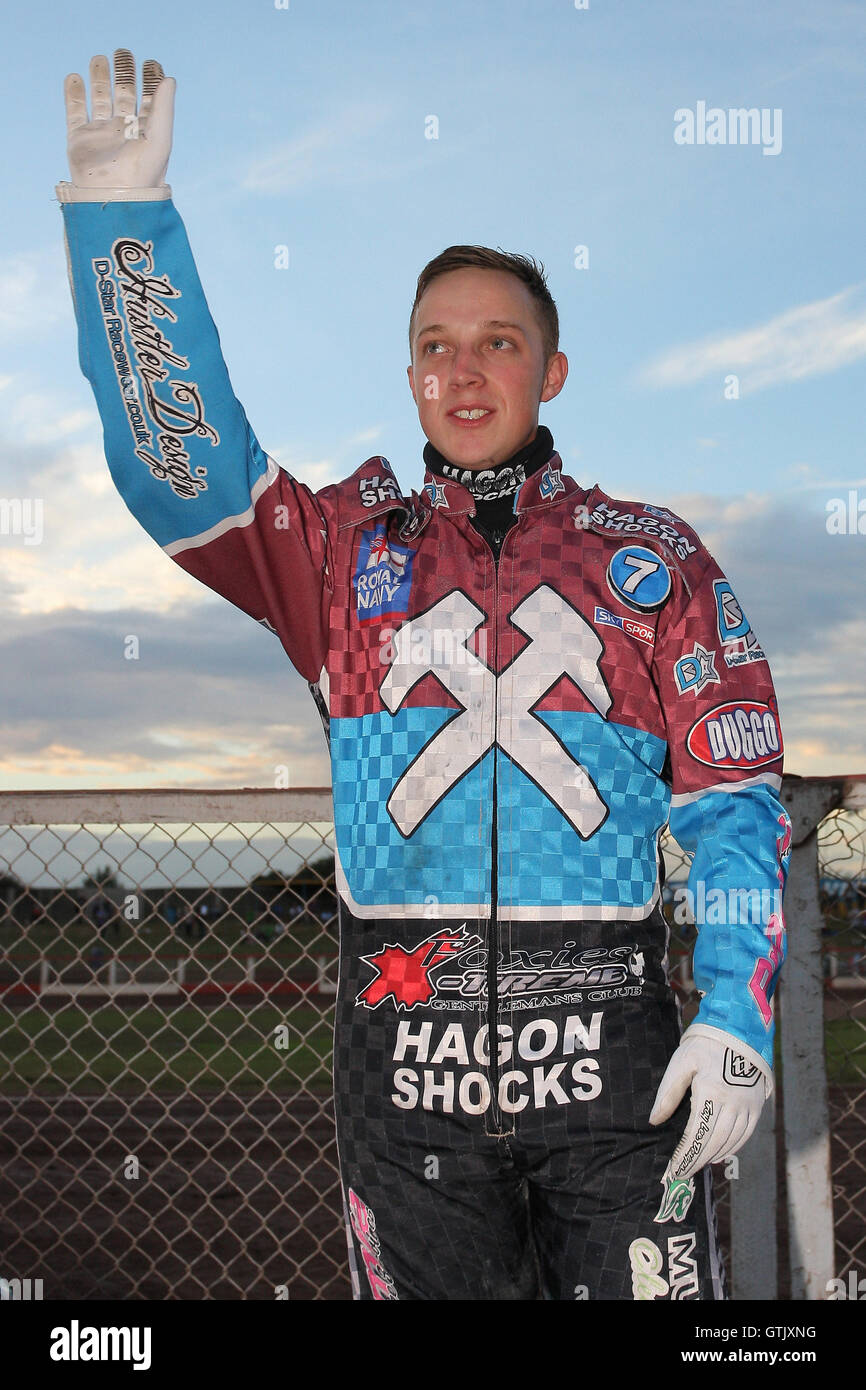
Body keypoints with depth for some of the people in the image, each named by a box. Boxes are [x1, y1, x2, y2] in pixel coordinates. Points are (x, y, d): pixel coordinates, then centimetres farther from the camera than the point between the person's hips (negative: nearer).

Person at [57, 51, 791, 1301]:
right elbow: (180, 456, -5)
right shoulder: (343, 547, 9)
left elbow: (735, 799, 3)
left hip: (609, 1043, -1)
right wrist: (123, 214, -12)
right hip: (406, 1050, 1)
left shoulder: (652, 556, 7)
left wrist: (737, 1016, -6)